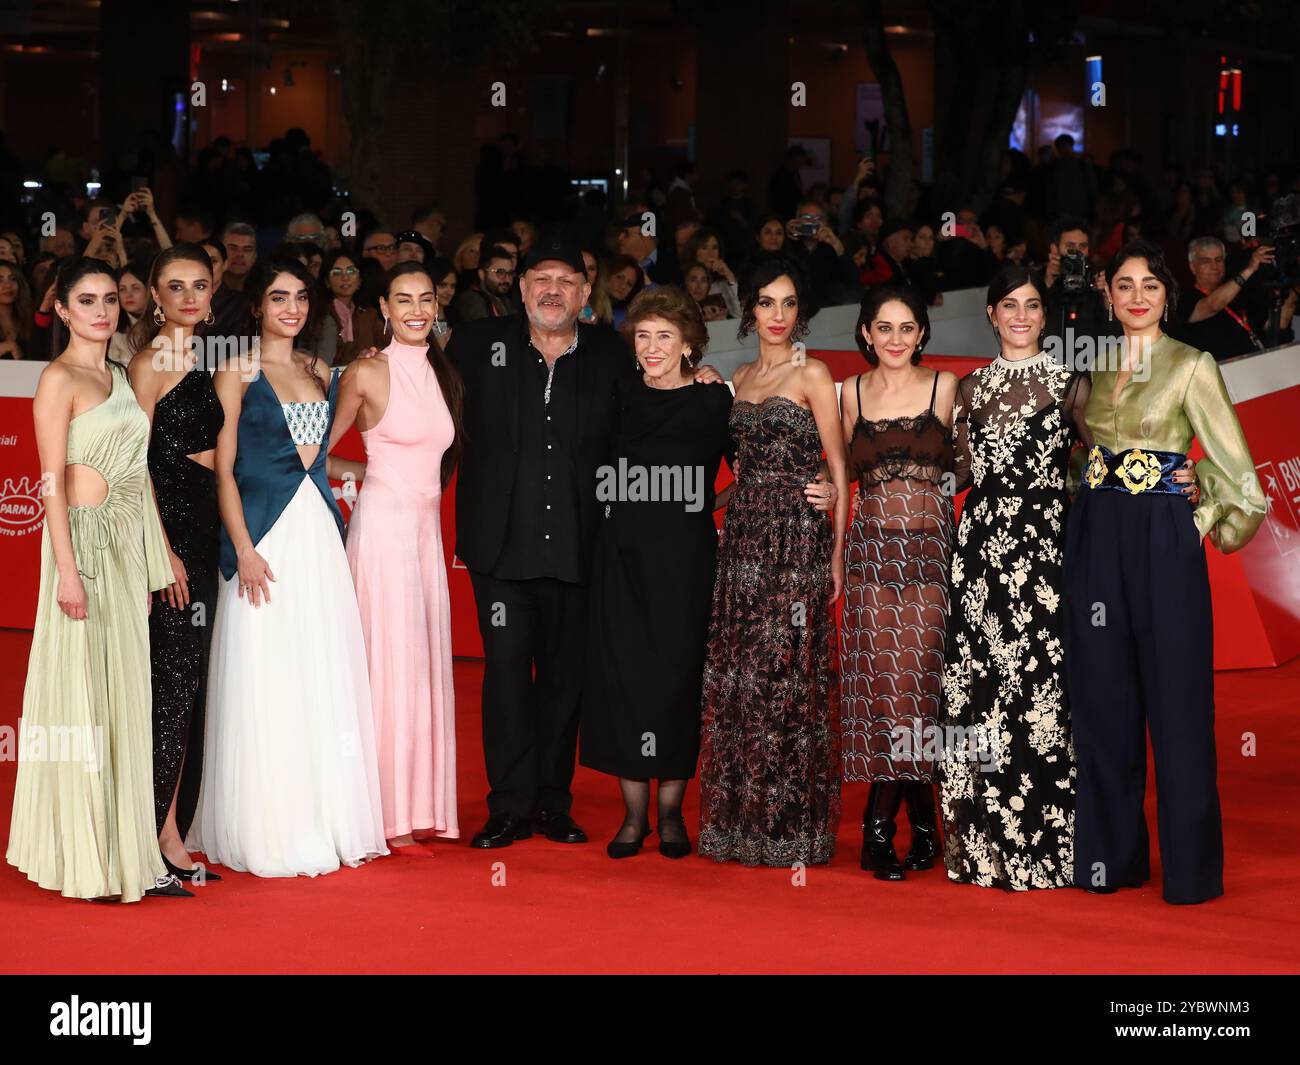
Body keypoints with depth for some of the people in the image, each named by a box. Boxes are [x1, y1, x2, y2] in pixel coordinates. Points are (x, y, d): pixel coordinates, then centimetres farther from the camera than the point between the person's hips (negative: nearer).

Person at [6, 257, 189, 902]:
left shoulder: (117, 377, 16)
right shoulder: (59, 379, -7)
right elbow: (53, 482, -12)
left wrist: (149, 566, 16)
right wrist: (68, 570, -19)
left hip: (127, 546, 8)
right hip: (84, 540, -8)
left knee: (123, 698, 9)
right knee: (82, 693, -5)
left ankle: (128, 856, 14)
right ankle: (83, 861, 1)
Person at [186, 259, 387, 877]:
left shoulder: (320, 374, 15)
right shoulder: (239, 372, -1)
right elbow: (224, 468, -7)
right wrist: (244, 549, -15)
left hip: (319, 533, 6)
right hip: (266, 535, -6)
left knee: (326, 680, 5)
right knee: (266, 683, -4)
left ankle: (326, 821, 13)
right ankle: (270, 831, 4)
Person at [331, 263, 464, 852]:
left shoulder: (444, 376, 12)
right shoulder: (367, 373, -7)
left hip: (427, 529, 7)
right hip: (383, 524, -7)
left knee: (426, 663, 6)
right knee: (391, 664, -7)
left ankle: (419, 808, 12)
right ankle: (389, 818, -2)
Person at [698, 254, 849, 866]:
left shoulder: (811, 374, -2)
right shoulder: (739, 380, 16)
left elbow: (838, 468, -5)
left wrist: (837, 550, -10)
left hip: (796, 537, -6)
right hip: (743, 535, 6)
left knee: (786, 676, -6)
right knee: (736, 678, 4)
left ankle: (789, 827, 0)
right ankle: (742, 822, 12)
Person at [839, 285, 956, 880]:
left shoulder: (945, 387, 5)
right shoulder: (852, 392, 11)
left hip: (932, 552, -2)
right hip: (872, 553, 2)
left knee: (915, 681, -5)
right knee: (882, 682, -4)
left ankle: (880, 830, 6)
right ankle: (919, 826, 4)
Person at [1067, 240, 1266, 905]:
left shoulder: (1192, 366, -4)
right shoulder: (1095, 366, 11)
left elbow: (1233, 464, -5)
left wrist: (1214, 524, -2)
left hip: (1162, 540, -5)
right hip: (1095, 538, 5)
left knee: (1175, 699, -2)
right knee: (1103, 696, 7)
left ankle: (1190, 865, 6)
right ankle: (1112, 855, 16)